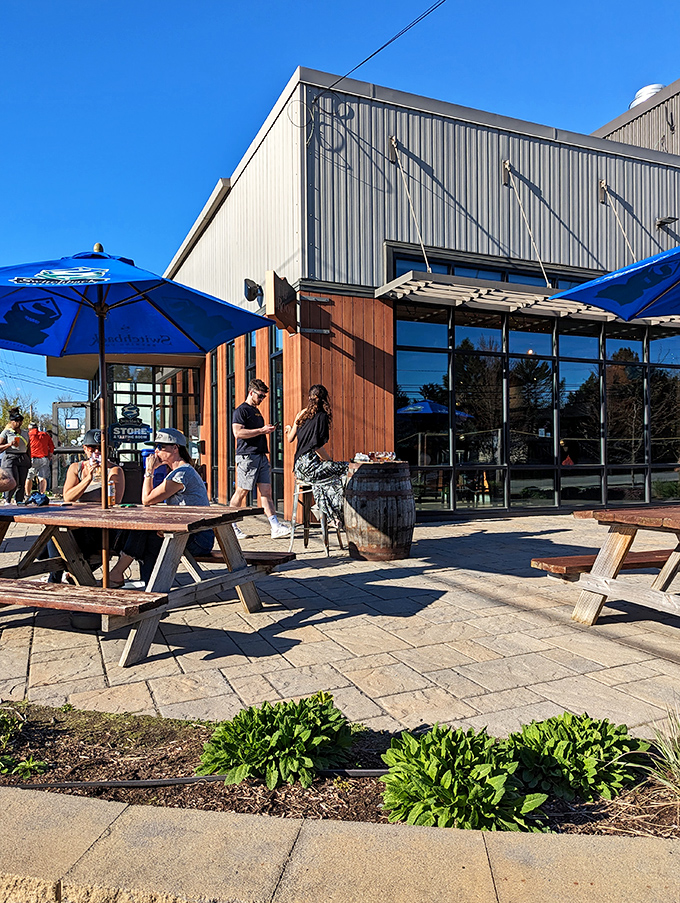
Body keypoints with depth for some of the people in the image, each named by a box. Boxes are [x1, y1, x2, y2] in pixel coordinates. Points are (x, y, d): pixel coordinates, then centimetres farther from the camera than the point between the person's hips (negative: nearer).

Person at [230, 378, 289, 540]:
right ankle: (231, 526, 13)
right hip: (247, 456, -8)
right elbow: (238, 433, -17)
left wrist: (267, 430, 12)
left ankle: (275, 527, -4)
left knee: (266, 491, 1)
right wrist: (261, 430, -16)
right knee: (242, 491, -1)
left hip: (261, 456, 8)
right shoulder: (241, 410, -5)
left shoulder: (257, 411, 22)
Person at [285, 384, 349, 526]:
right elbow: (318, 447, -15)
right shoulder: (322, 416, -9)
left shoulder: (302, 414, 10)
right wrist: (331, 461, -2)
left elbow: (290, 439, 21)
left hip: (299, 467, 8)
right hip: (310, 467, -8)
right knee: (348, 469, -8)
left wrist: (289, 429, 42)